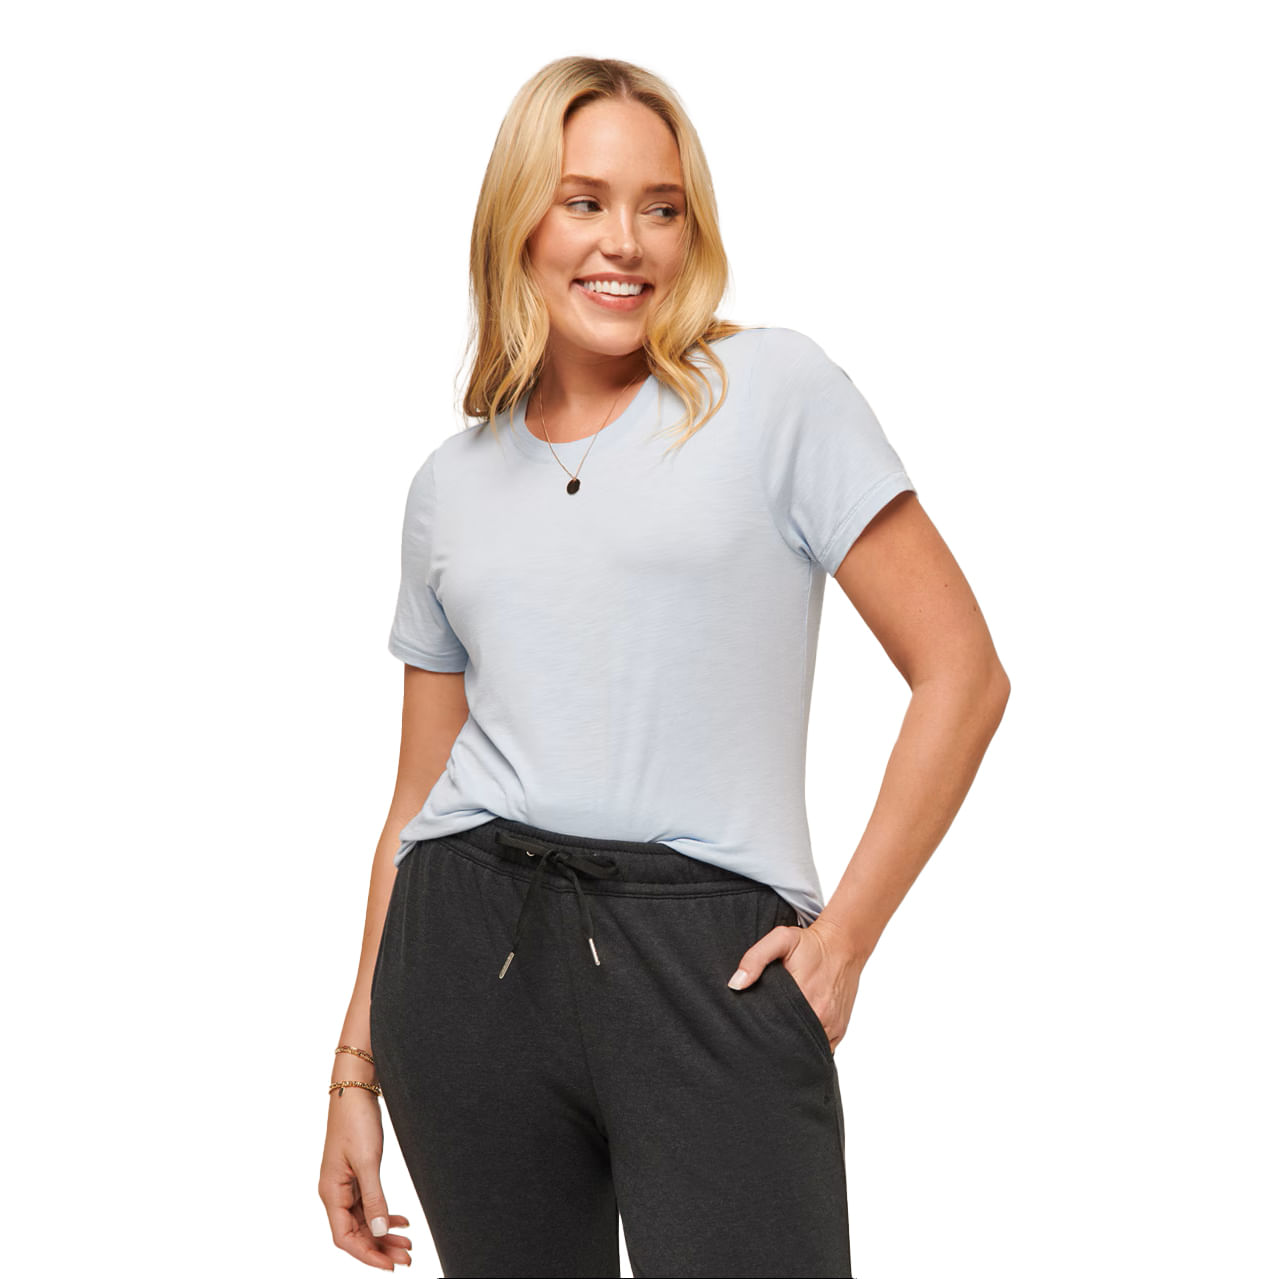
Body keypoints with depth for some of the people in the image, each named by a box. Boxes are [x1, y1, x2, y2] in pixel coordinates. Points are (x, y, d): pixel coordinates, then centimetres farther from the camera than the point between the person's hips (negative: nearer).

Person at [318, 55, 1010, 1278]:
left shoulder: (774, 388, 2)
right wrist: (356, 1066, 14)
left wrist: (845, 934, -5)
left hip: (709, 960, -3)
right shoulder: (451, 484, 14)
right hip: (471, 950, 4)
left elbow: (962, 671, -1)